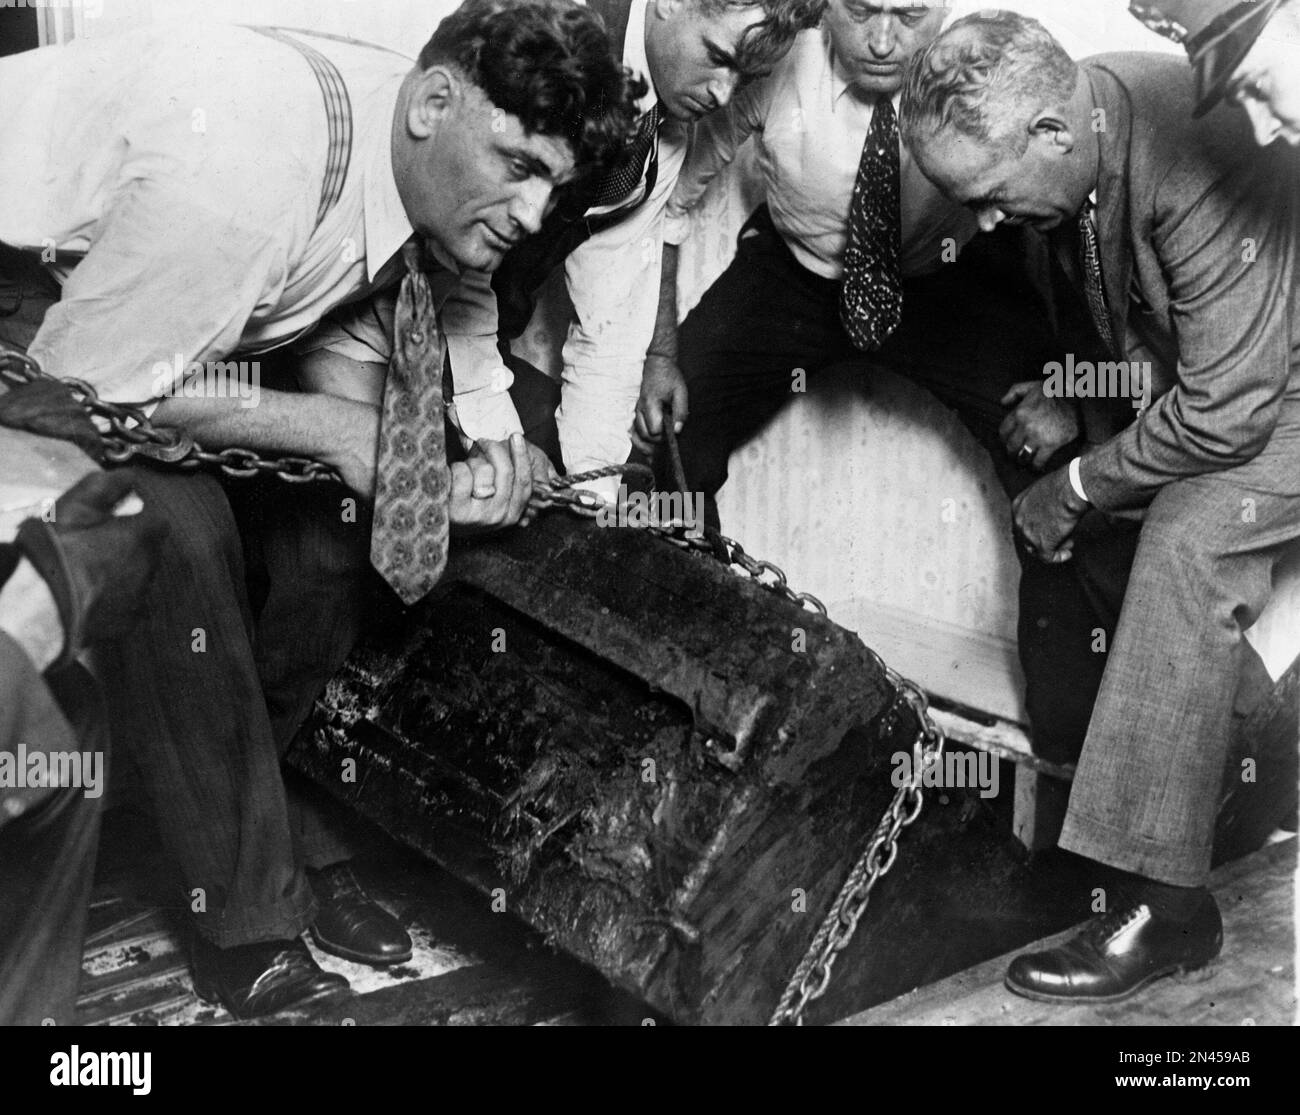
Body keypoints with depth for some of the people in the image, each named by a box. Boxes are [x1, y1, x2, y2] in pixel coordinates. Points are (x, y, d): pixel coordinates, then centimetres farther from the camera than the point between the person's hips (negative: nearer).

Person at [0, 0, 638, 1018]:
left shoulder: (436, 181, -13)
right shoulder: (244, 165, -38)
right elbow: (83, 382, -29)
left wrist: (431, 485, -19)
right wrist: (329, 427, -26)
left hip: (163, 289, 7)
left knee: (333, 508, -7)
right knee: (176, 533, -27)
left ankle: (289, 829, 11)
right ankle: (245, 916, -10)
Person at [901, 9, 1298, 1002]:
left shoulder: (1198, 169, -37)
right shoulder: (1074, 106, -11)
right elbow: (1093, 295, 10)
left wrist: (1076, 488, -20)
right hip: (1216, 363, 9)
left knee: (1186, 538, -27)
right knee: (1095, 518, 3)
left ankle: (1167, 902, -20)